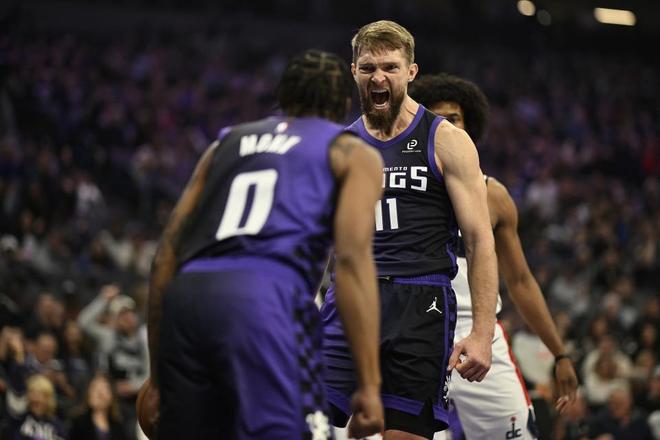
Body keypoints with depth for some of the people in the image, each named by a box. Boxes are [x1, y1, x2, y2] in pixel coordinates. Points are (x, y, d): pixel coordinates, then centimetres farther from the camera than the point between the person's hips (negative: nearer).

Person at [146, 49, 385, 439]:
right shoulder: (353, 154, 18)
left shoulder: (227, 142, 31)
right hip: (264, 299, -5)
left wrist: (158, 374, 25)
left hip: (187, 293, 5)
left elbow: (168, 253, 23)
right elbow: (353, 258, 1)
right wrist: (370, 383, -3)